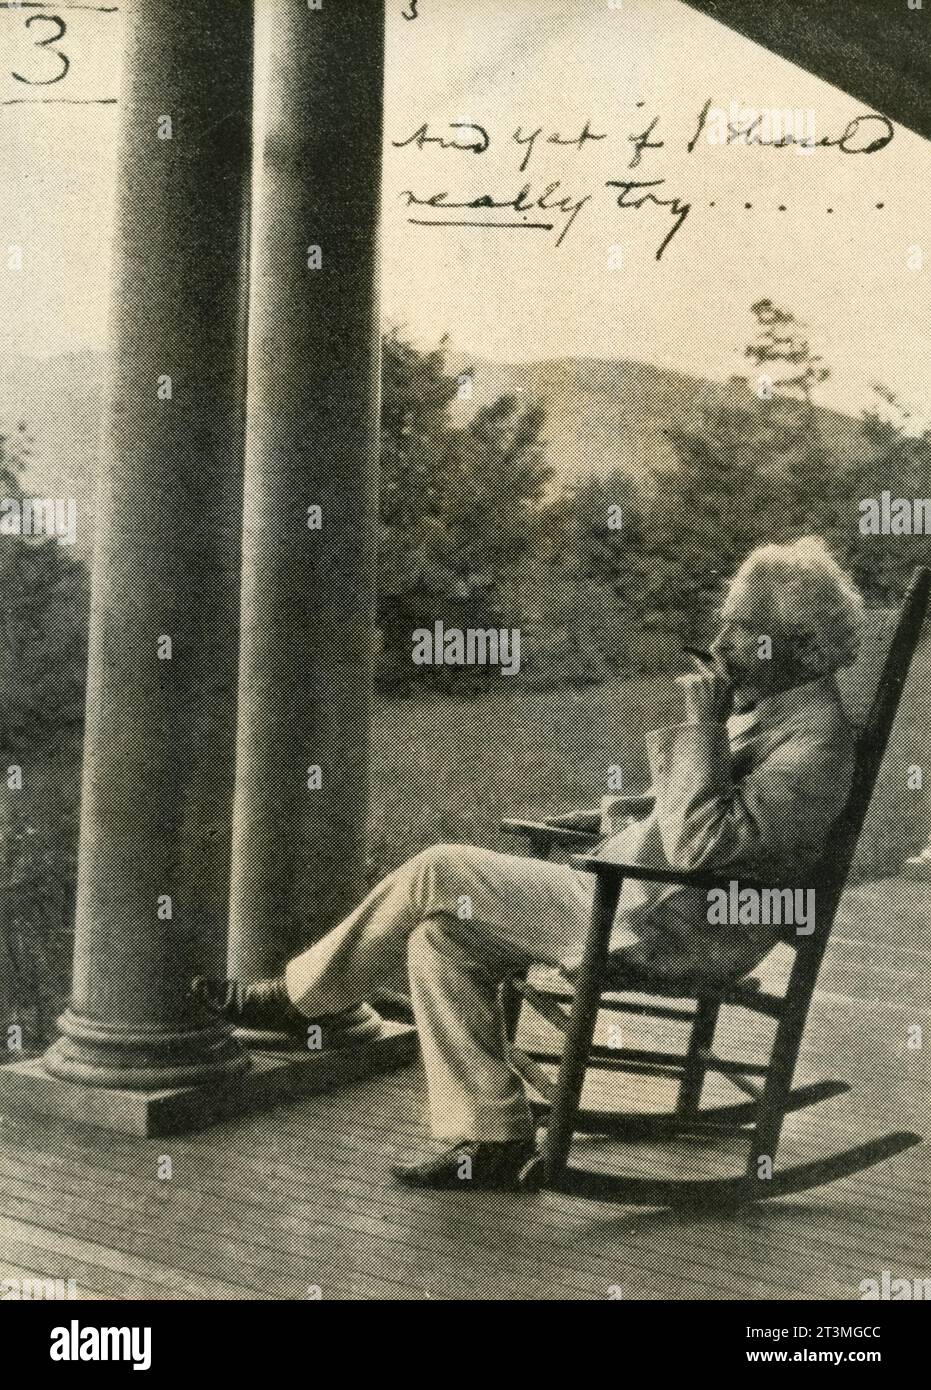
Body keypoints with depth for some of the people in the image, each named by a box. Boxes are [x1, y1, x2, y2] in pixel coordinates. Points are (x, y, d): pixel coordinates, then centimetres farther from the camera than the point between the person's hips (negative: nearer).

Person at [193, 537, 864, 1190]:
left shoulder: (815, 740, -18)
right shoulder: (768, 709, 14)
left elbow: (699, 846, -27)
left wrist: (701, 726, -22)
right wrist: (613, 815, 17)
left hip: (660, 934, -10)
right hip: (638, 899, 10)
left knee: (437, 873, -11)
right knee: (440, 934, 2)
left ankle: (296, 996, 9)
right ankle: (490, 1139, 6)